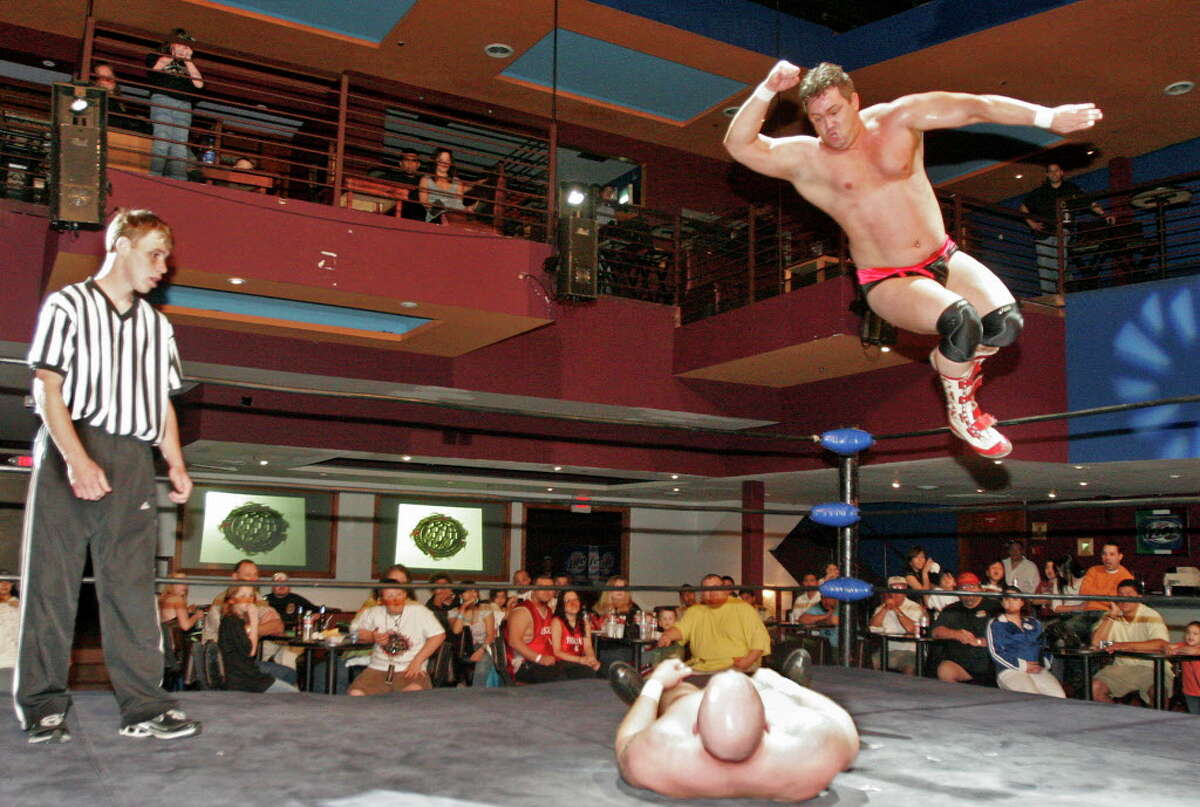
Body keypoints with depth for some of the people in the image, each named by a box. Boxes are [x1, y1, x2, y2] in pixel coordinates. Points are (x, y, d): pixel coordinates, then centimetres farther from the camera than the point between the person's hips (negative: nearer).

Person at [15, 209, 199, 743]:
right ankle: (43, 705, 9)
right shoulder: (67, 306, 4)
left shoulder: (156, 326, 19)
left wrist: (176, 463, 4)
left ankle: (143, 707, -1)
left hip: (131, 459, 4)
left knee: (133, 582, -1)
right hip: (70, 448, -4)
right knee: (53, 577, 0)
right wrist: (76, 458, -18)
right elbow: (49, 389, -4)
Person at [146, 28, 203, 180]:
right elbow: (156, 66, -4)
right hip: (162, 100, -3)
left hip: (184, 105, 3)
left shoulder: (188, 65, 29)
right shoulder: (156, 56, 21)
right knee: (162, 139, -21)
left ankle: (177, 182, -17)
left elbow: (199, 84, 12)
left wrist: (187, 60, 13)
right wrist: (174, 55, 10)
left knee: (180, 145, -10)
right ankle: (154, 176, -27)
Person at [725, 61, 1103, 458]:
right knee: (960, 319, -32)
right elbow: (738, 145, -12)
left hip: (944, 259, 4)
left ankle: (951, 360, 14)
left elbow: (976, 106, 0)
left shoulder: (897, 119, 1)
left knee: (1006, 321, -21)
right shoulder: (806, 158, -4)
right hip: (888, 283, -4)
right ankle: (961, 412, -3)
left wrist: (1050, 117, -4)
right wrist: (767, 89, -25)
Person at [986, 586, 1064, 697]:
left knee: (1059, 696, -22)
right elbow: (995, 653, -1)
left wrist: (1044, 663, 2)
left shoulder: (1034, 623, 25)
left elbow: (1045, 646, 24)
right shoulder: (995, 624, 10)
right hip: (1010, 670, -4)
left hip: (1038, 670, 4)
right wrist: (1023, 666, -9)